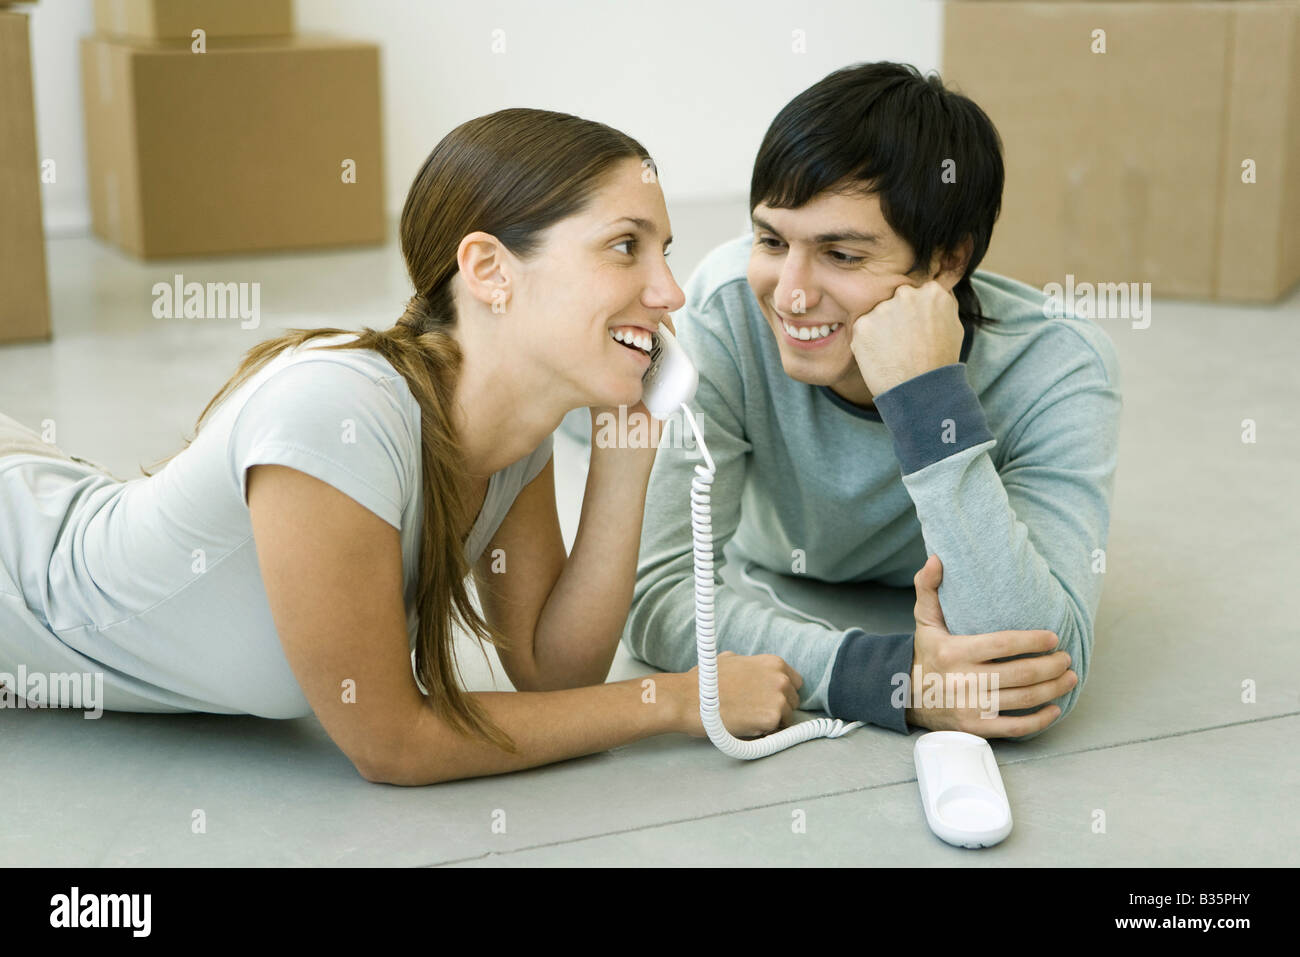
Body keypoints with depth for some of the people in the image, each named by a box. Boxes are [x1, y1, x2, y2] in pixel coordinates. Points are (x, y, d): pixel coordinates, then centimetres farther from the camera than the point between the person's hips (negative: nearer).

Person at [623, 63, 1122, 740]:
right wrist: (893, 679, -55)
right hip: (774, 593, 1)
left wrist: (928, 393, -57)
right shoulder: (731, 309, -37)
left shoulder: (1058, 373, -41)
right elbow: (655, 594, -39)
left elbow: (1040, 680, -52)